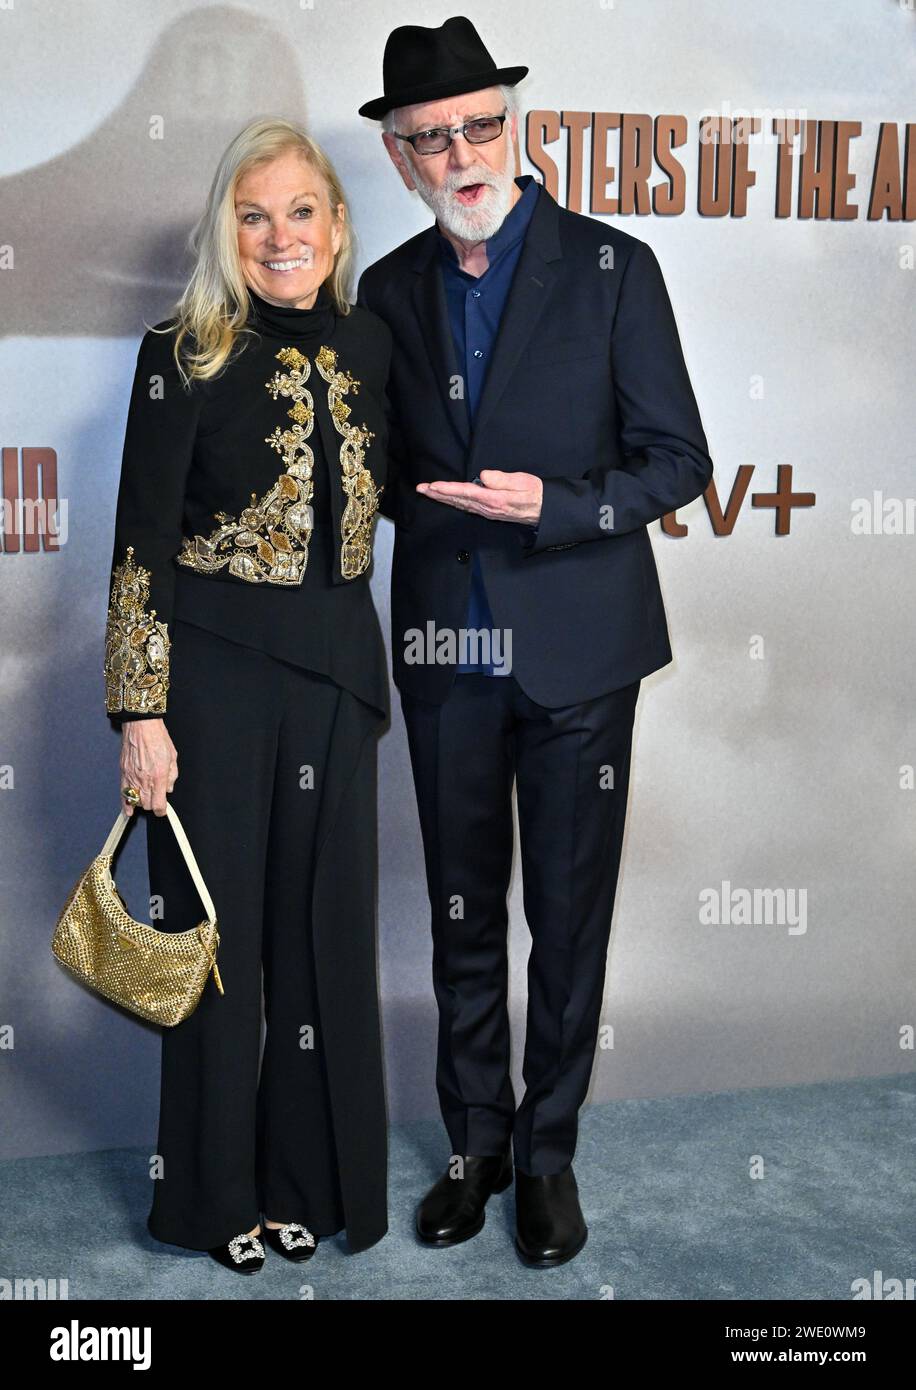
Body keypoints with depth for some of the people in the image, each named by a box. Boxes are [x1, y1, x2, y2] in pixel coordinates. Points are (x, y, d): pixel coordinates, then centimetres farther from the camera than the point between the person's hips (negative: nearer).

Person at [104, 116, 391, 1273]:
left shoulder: (367, 344, 6)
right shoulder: (186, 354, -7)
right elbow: (142, 542, -9)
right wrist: (141, 713, -13)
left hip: (335, 668, 4)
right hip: (212, 668, -4)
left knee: (328, 924, 10)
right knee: (217, 926, 6)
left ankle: (311, 1177, 28)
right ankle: (215, 1193, 25)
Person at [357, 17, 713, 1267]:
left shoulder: (613, 269, -5)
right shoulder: (390, 290, 6)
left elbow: (676, 461, -6)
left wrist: (553, 504, -21)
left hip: (577, 647, -3)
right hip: (446, 649, 3)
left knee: (568, 914, 7)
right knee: (462, 912, 13)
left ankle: (549, 1152, 25)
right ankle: (476, 1140, 30)